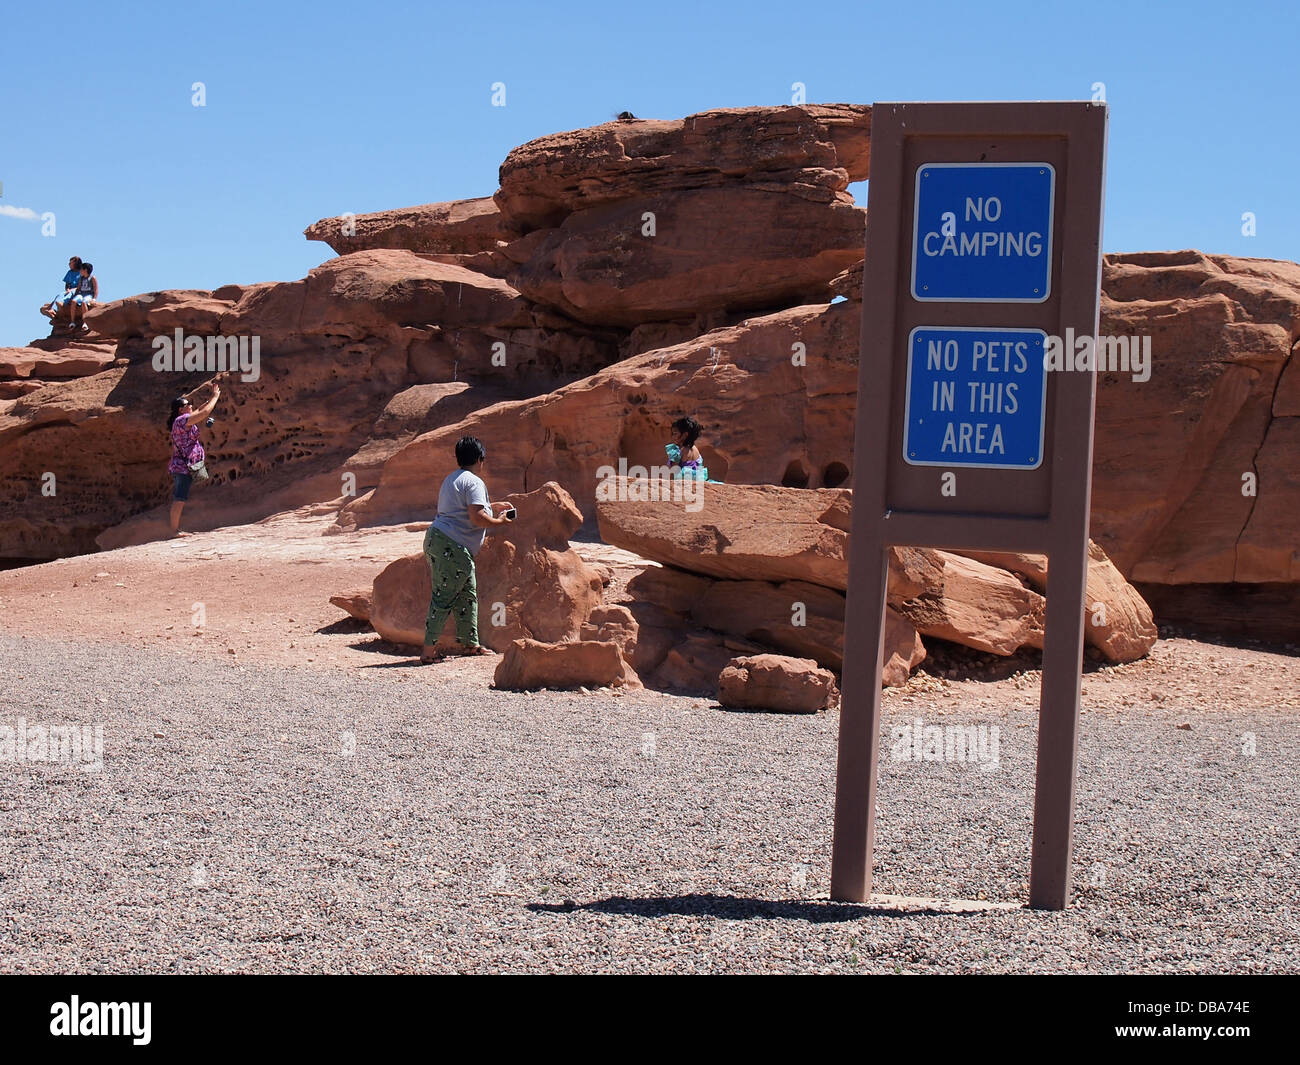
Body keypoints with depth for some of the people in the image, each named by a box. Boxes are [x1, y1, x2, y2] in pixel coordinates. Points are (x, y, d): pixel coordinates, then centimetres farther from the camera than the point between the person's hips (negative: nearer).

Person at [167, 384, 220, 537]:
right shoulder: (182, 420, -13)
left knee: (178, 500, 10)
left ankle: (176, 530, 11)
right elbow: (205, 412, -16)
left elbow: (199, 411, 28)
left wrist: (213, 397, 22)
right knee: (179, 500, -11)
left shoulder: (183, 420, 16)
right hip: (183, 466, -10)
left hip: (180, 466, 10)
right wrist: (215, 396, -3)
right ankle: (175, 530, -12)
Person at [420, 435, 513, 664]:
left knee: (467, 593, 16)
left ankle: (469, 643, 21)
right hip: (451, 547, -10)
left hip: (436, 541, 10)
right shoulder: (474, 482, -11)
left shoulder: (450, 480, 20)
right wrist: (499, 521, -4)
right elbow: (477, 518, -20)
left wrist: (491, 507, 36)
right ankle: (429, 649, -8)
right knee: (443, 598, -8)